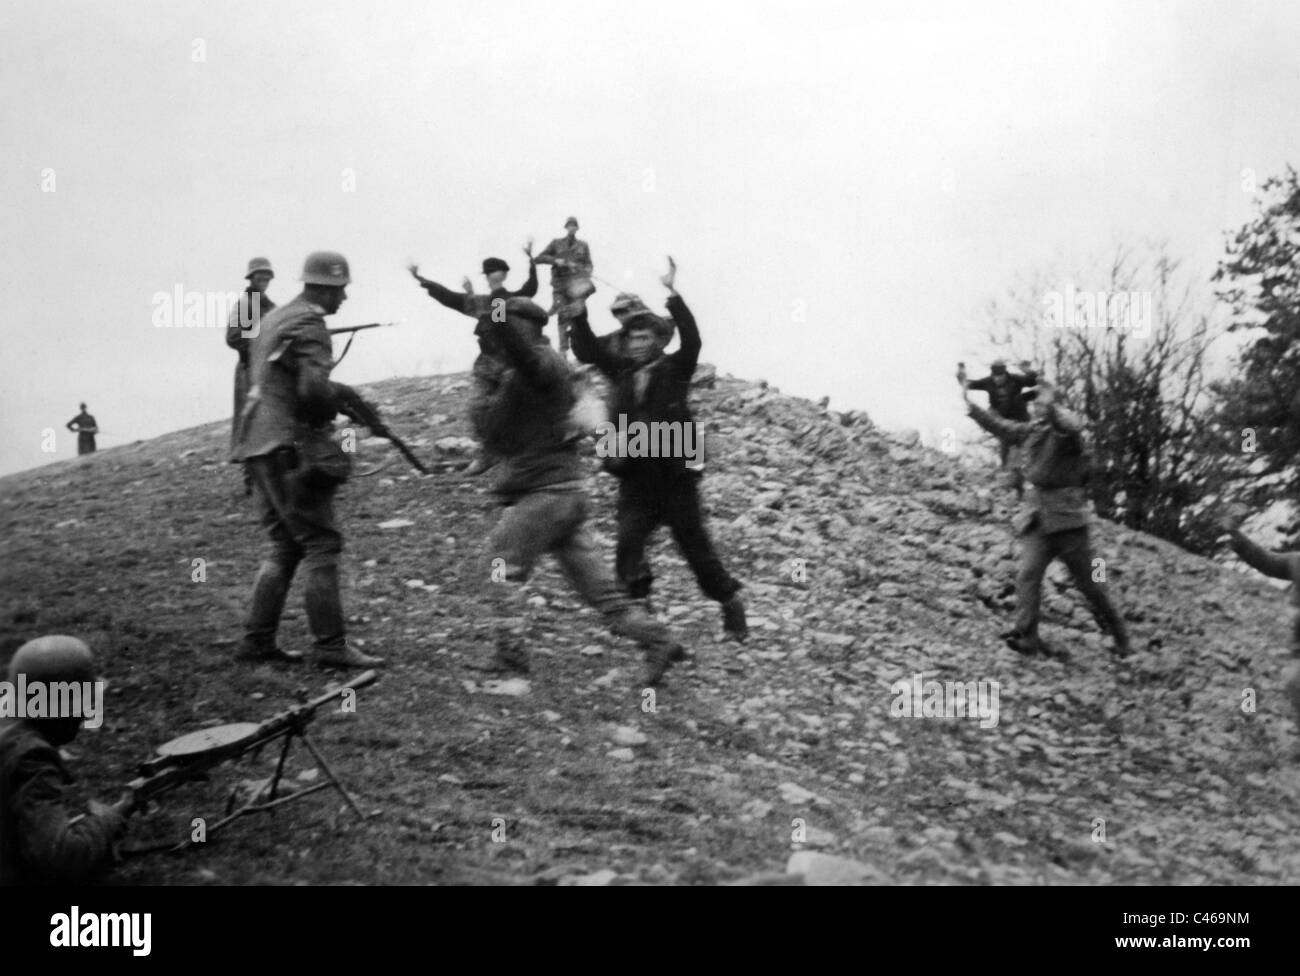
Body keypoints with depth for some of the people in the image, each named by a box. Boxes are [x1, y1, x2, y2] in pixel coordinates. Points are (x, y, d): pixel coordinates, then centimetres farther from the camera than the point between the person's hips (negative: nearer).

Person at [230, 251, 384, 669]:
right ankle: (331, 646, -5)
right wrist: (341, 395, -3)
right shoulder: (308, 325, -12)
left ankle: (257, 640, 15)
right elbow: (314, 390, -24)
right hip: (290, 447, -10)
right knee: (321, 544, -6)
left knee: (285, 547, 14)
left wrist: (335, 394, 16)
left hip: (262, 446, 10)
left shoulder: (274, 319, 18)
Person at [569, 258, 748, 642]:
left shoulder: (675, 370, -5)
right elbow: (585, 350, -2)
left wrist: (672, 294, -31)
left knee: (697, 549, 8)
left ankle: (731, 603, 29)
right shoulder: (620, 370, 5)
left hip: (675, 477, -3)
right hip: (635, 479, 3)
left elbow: (692, 340, -22)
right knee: (628, 548, -11)